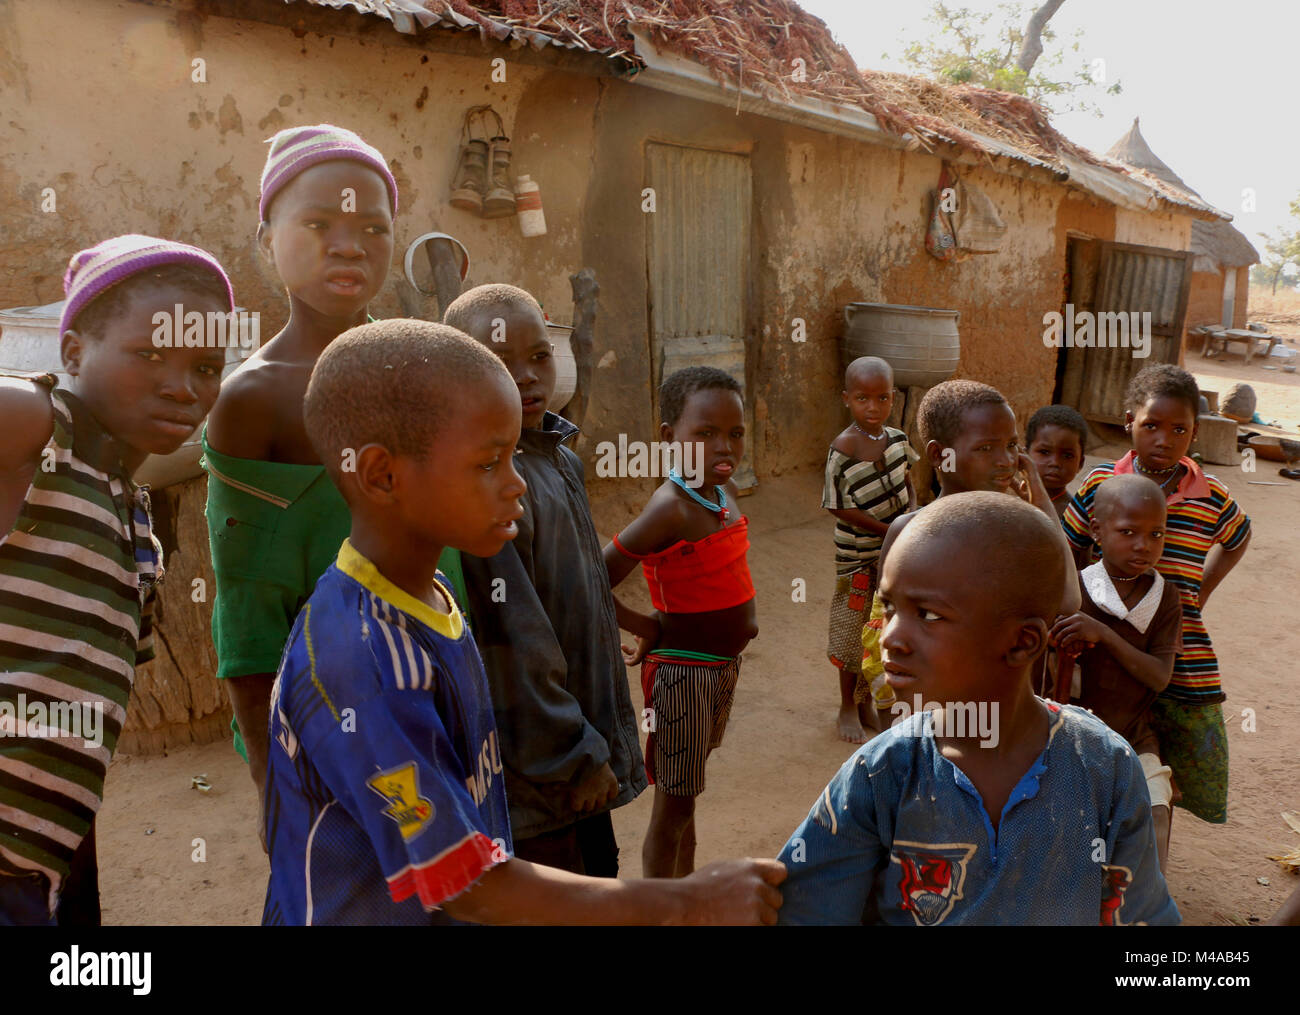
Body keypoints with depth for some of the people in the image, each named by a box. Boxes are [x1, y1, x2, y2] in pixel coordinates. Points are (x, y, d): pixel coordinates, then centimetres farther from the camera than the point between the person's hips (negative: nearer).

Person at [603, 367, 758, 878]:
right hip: (682, 670, -9)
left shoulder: (726, 493, 1)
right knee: (673, 807, 5)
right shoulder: (671, 508, -24)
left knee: (686, 796, 24)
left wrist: (745, 615, 7)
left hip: (724, 665, 9)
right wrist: (649, 629, -16)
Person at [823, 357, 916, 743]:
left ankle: (868, 701, 36)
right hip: (858, 554, -5)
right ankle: (848, 707, 27)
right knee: (855, 628, 8)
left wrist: (913, 512, -9)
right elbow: (841, 508, -17)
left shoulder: (897, 439, -4)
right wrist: (890, 530, -19)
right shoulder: (842, 450, -21)